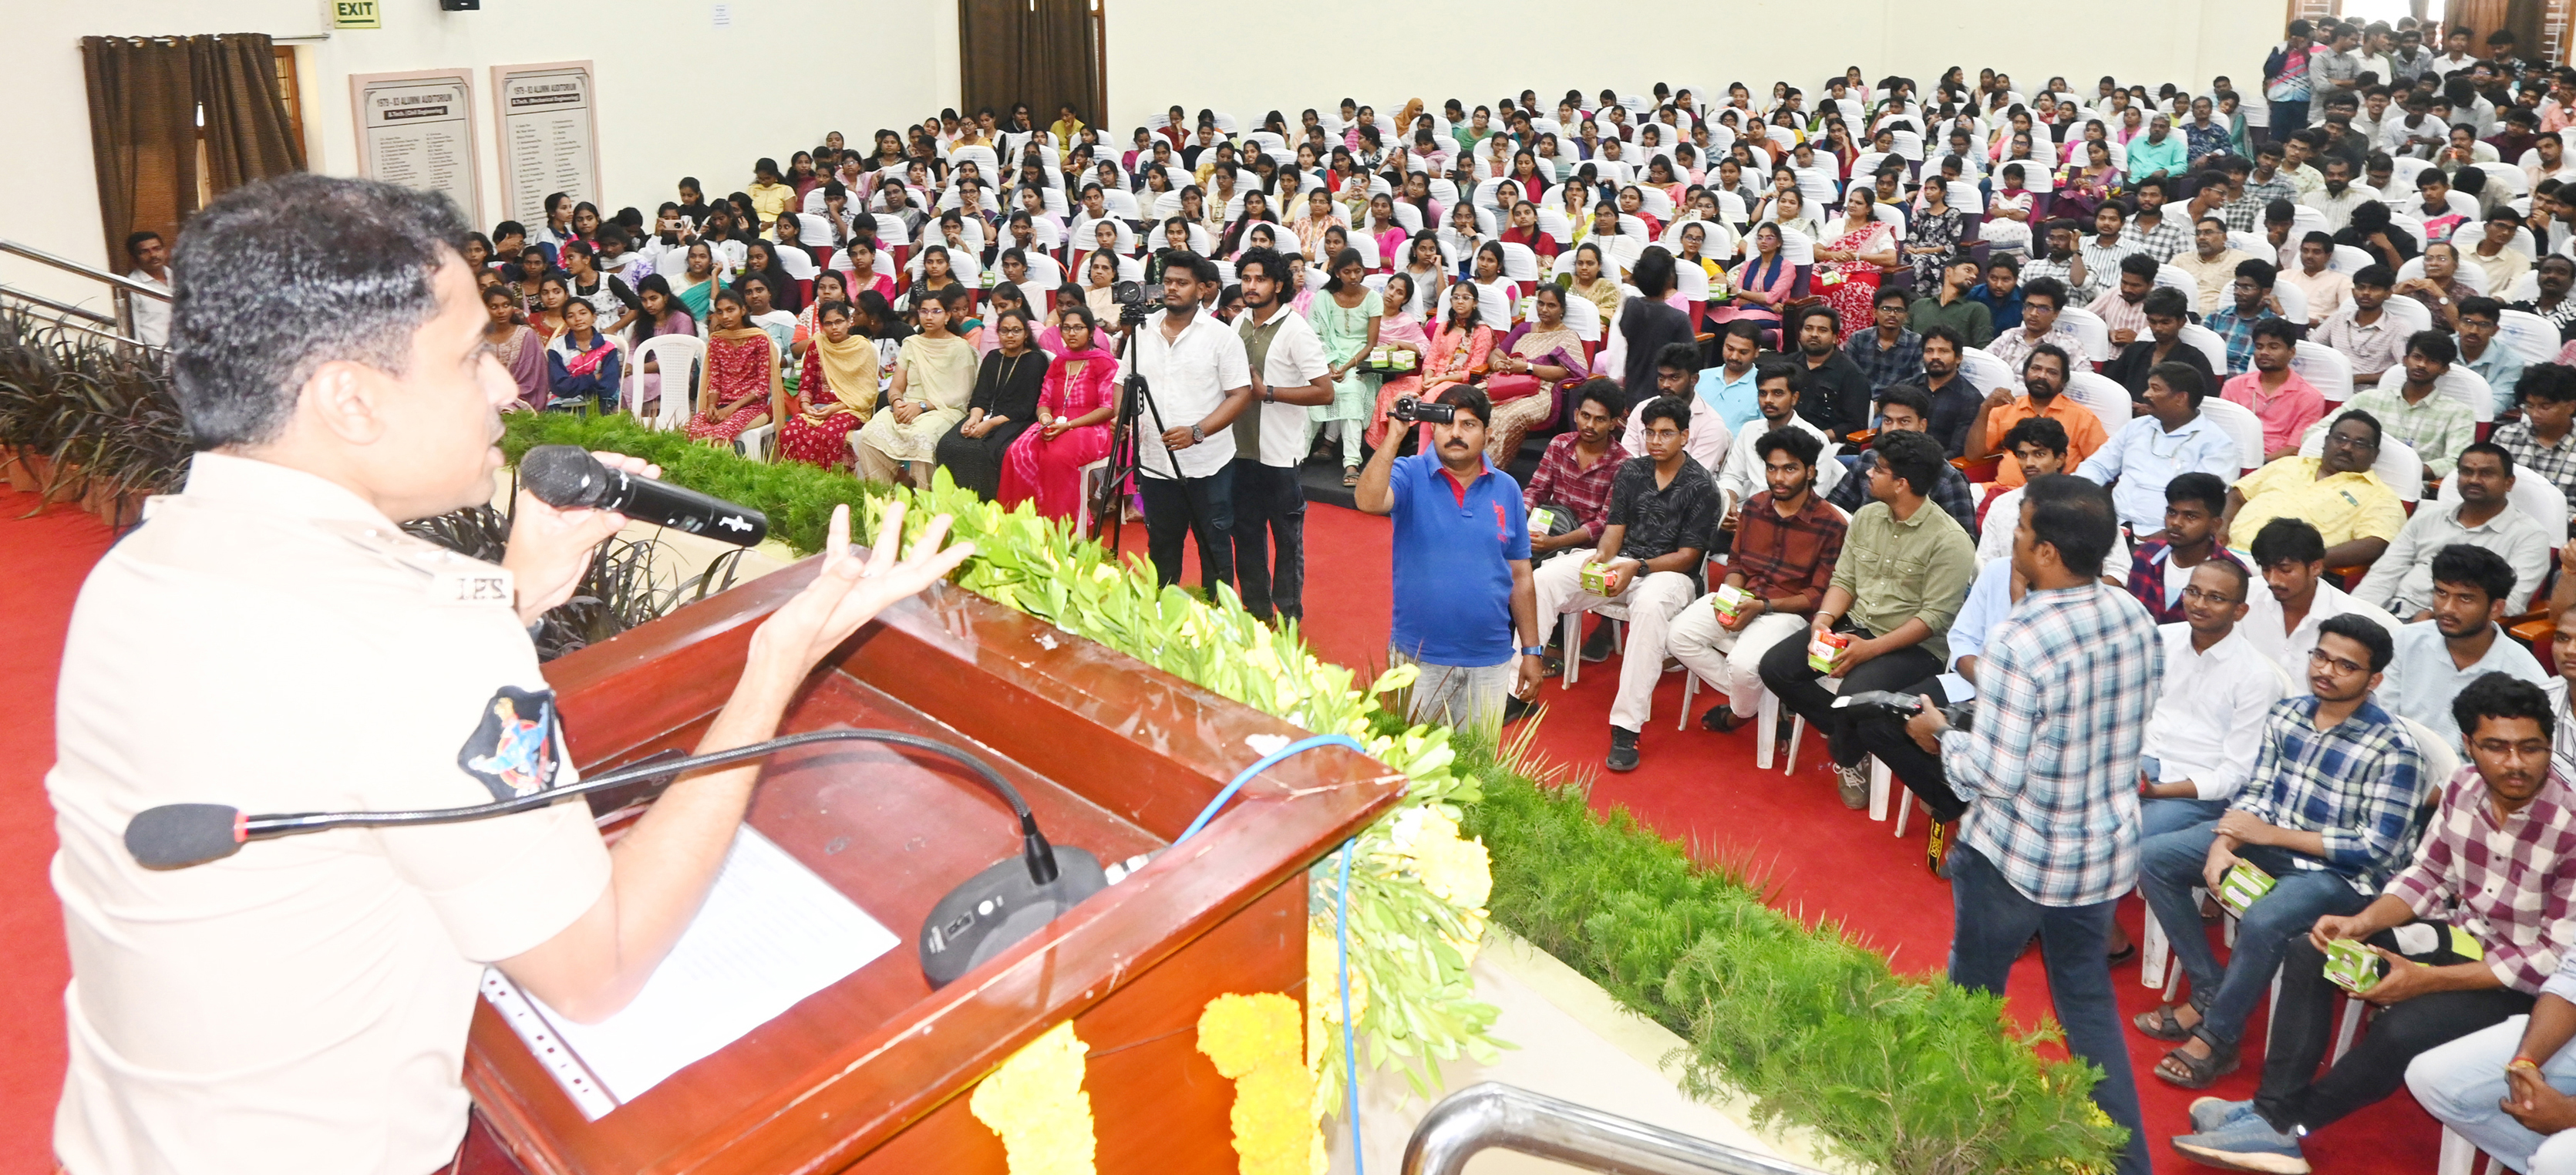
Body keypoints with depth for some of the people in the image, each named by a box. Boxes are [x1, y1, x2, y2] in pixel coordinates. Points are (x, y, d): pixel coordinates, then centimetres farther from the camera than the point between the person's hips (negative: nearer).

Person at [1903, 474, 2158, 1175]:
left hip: (2017, 855, -6)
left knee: (1971, 994, 17)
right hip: (2107, 849, 6)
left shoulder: (2020, 644, -28)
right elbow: (2124, 731, 9)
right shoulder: (2135, 619, -6)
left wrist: (1940, 735, -7)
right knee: (2089, 999, 21)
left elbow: (1994, 777, -25)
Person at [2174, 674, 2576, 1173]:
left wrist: (2428, 980, -24)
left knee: (2404, 1027, -30)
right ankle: (2272, 1113, -11)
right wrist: (2361, 924, -13)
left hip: (2529, 980, -7)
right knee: (2308, 954, -5)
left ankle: (2291, 1123, -7)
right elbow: (2426, 875, 6)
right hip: (2463, 935, 7)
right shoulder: (2465, 787, -7)